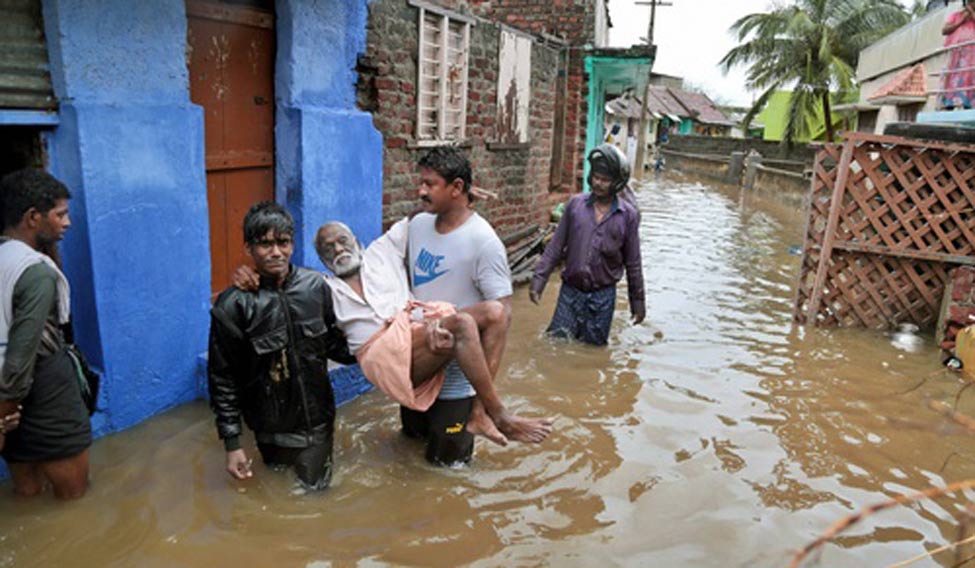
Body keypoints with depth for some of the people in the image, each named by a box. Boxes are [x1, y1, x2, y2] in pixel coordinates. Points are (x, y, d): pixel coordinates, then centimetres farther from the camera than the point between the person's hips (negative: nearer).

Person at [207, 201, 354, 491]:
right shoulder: (232, 306, -15)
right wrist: (231, 443, -7)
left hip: (316, 418, 2)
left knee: (315, 486, 16)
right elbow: (222, 378, -9)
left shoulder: (316, 286, -8)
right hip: (272, 427, -2)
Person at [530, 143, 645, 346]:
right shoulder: (576, 204, -2)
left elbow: (633, 262, 2)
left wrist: (637, 300, 6)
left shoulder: (628, 215, -4)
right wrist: (539, 279, -4)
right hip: (571, 291, 1)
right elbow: (555, 246, 2)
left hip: (603, 295, -1)